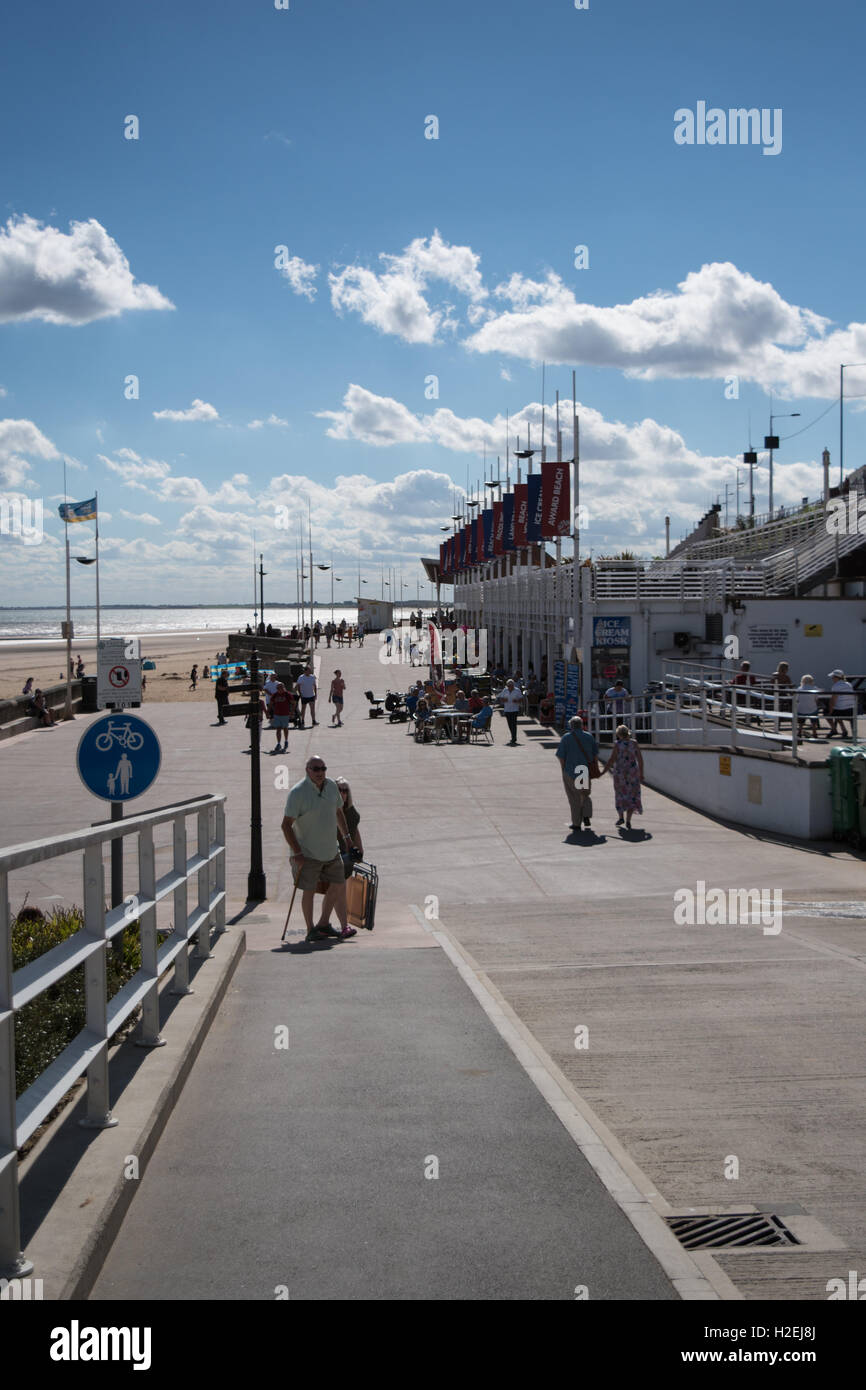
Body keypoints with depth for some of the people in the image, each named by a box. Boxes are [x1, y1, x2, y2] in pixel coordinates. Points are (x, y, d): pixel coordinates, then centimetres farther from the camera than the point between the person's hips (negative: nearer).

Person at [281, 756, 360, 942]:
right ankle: (311, 931, 15)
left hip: (330, 850, 7)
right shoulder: (298, 792, -17)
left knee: (338, 886, 8)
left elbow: (338, 812, 18)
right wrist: (297, 854, -21)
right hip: (307, 853, -6)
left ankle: (323, 925, 23)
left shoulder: (331, 786, 2)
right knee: (309, 891, 2)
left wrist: (347, 836, 14)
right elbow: (286, 825, -18)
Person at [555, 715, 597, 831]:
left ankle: (576, 823, 12)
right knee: (585, 795, 18)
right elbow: (595, 753, 6)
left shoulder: (566, 738, -7)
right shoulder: (589, 737, 3)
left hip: (571, 771, -2)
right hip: (586, 772, 2)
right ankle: (587, 818, -2)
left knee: (574, 798, 8)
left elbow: (561, 756, -9)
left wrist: (563, 769, 1)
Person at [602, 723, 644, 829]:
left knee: (621, 795, 18)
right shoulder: (634, 743, -1)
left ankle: (621, 817, 20)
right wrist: (641, 773, 8)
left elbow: (611, 760, -11)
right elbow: (640, 759, 0)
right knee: (631, 796, 7)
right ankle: (628, 821, 0)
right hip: (632, 772, 2)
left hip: (620, 772, -1)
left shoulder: (618, 744, -8)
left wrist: (603, 771, -5)